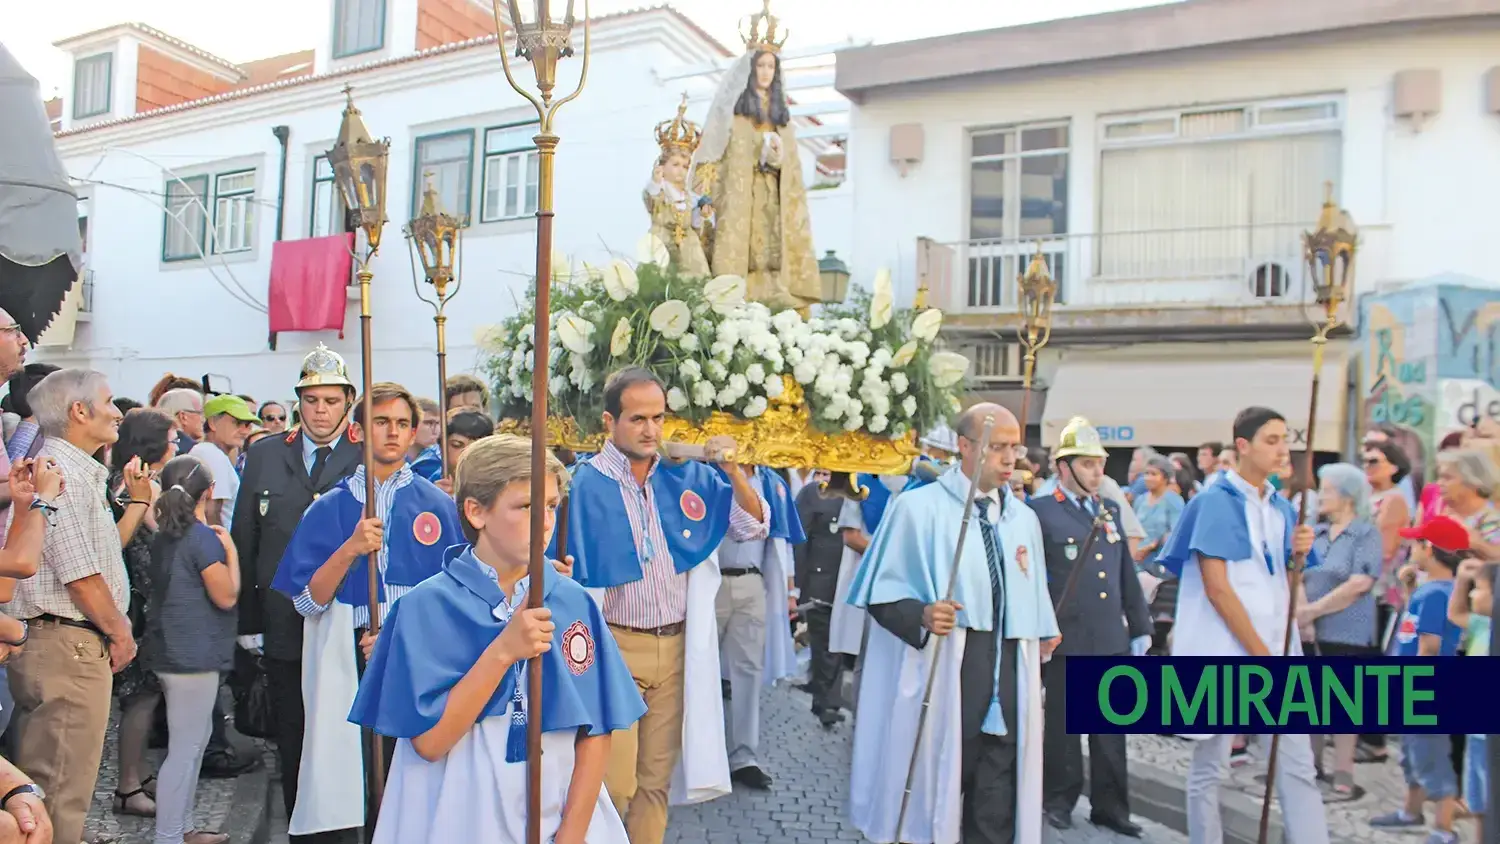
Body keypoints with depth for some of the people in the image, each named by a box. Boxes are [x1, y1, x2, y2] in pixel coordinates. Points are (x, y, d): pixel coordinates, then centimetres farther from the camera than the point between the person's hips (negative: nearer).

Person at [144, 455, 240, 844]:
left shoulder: (164, 535, 10)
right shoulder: (204, 538, -17)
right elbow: (226, 596, -15)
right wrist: (230, 551, -6)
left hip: (171, 652, 10)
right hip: (193, 657, -10)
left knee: (195, 739, 19)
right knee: (185, 750, -3)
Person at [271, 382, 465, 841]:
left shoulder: (438, 506, 6)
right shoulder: (330, 508, 8)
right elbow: (308, 601, 1)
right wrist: (350, 550, -13)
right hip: (350, 666, 1)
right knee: (353, 777, -2)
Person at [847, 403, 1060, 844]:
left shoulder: (1024, 518, 14)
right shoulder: (919, 507, -4)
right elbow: (885, 591, -6)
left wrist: (1045, 636, 7)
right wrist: (921, 614, -24)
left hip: (1008, 675, 5)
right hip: (942, 670, -5)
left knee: (998, 799, 7)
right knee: (937, 783, 2)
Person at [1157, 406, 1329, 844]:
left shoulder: (1281, 508, 12)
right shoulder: (1214, 502, -8)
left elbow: (1281, 581, 19)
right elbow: (1216, 587, -13)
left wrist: (1298, 555, -2)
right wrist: (1259, 652, -13)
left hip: (1276, 650, 6)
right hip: (1224, 651, -6)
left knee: (1298, 765, 4)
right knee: (1210, 766, 5)